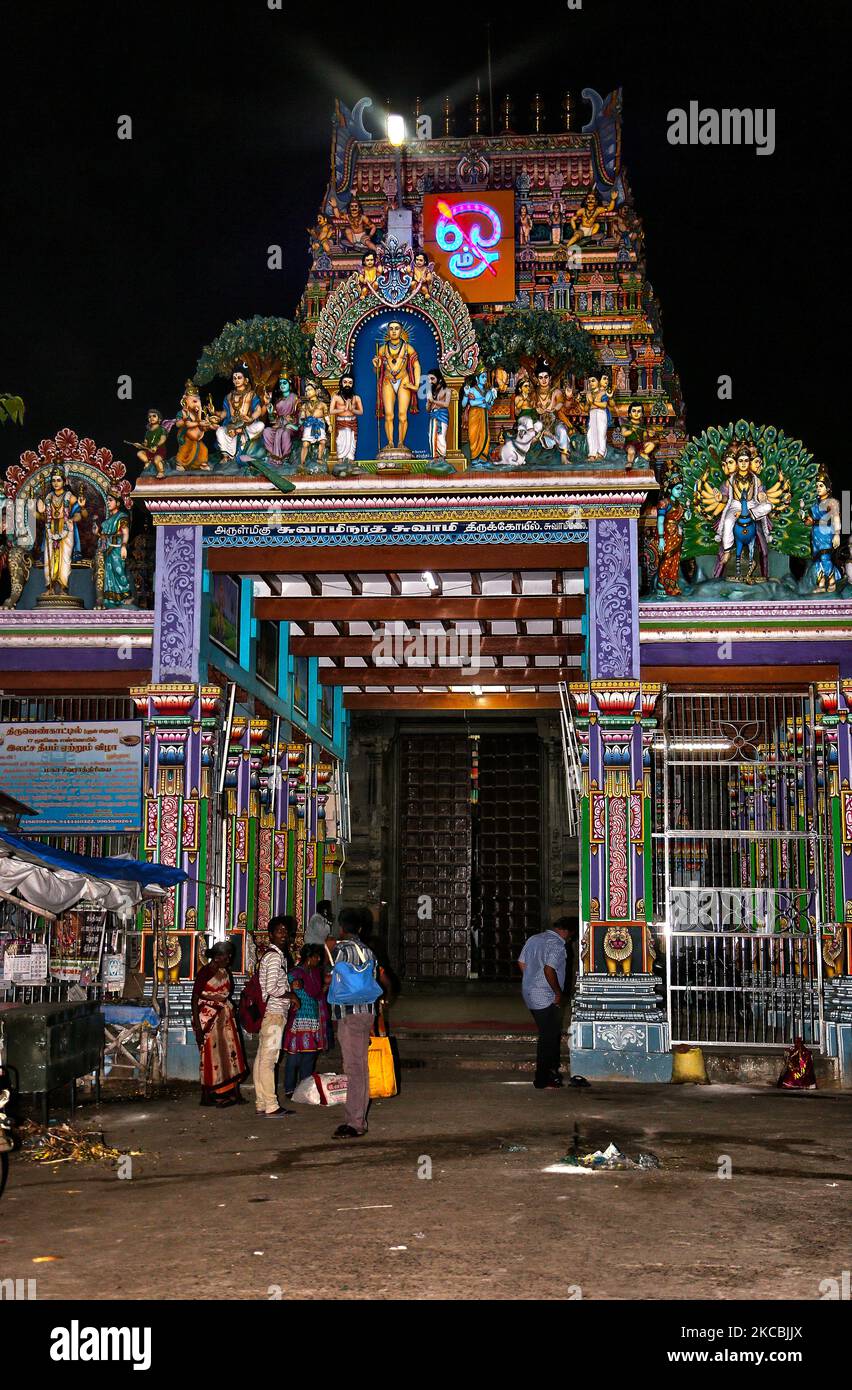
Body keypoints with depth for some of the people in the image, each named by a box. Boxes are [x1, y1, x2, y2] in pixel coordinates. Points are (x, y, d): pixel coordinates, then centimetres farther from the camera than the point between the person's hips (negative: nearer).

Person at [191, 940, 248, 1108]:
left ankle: (234, 1094, 4)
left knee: (231, 1053, 2)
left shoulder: (226, 972, 10)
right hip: (207, 1017, -6)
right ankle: (207, 1096, 7)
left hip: (225, 1017, 7)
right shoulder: (205, 972, -11)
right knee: (210, 1055, -2)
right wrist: (197, 1025, -18)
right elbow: (195, 998, -14)